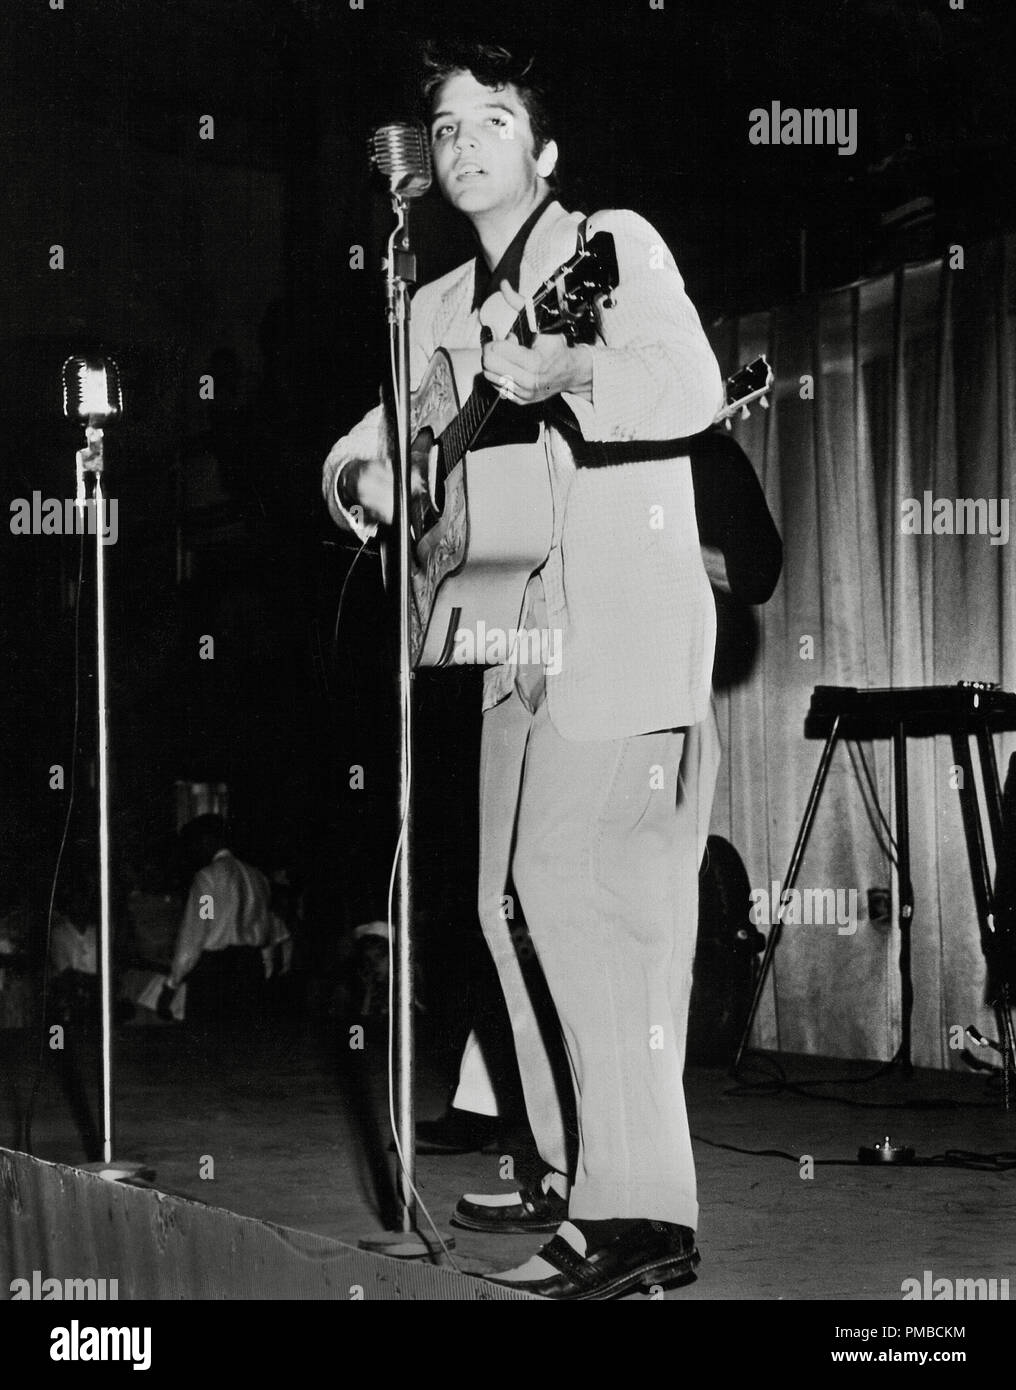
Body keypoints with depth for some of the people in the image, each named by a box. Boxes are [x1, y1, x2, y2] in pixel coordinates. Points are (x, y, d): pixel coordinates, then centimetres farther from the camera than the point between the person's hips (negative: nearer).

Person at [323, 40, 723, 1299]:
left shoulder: (614, 243, -2)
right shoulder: (437, 310, 20)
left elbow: (693, 385, -17)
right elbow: (384, 446, 21)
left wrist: (566, 371, -34)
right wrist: (365, 474, -2)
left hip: (627, 633, -8)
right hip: (526, 648, 8)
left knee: (576, 887, -19)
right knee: (515, 903, 10)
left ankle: (646, 1212, -21)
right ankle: (577, 1177, 22)